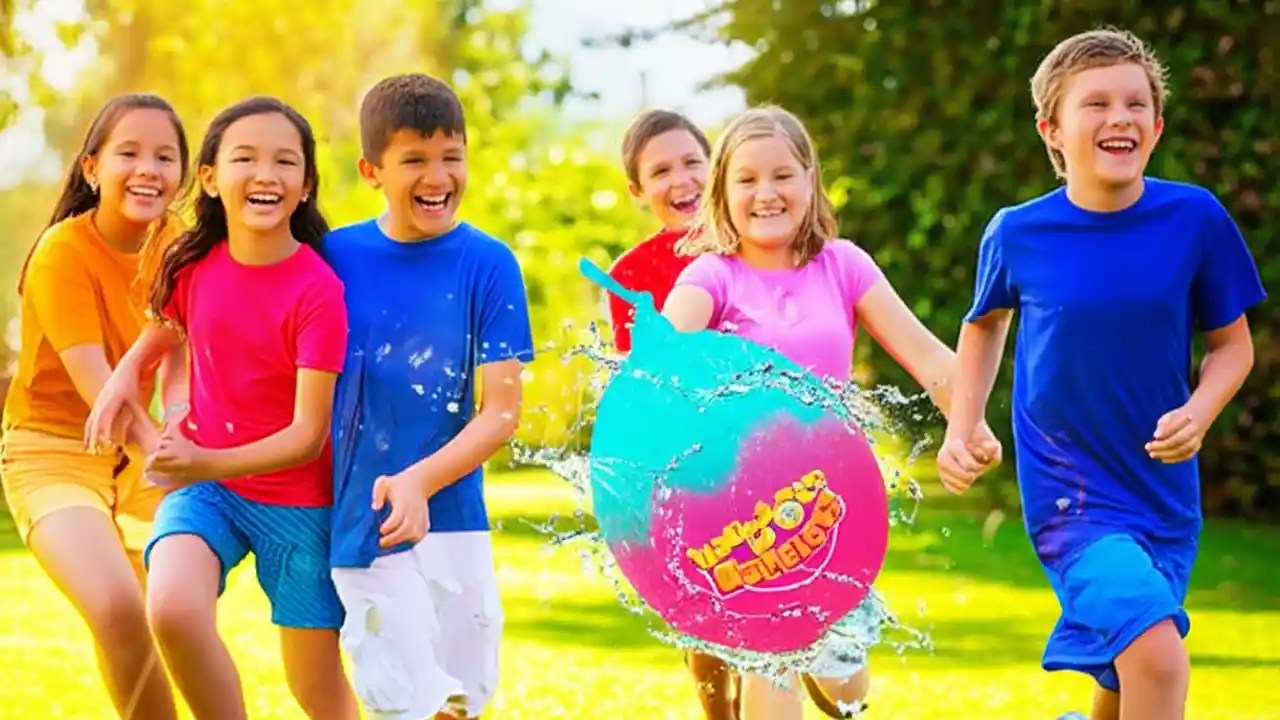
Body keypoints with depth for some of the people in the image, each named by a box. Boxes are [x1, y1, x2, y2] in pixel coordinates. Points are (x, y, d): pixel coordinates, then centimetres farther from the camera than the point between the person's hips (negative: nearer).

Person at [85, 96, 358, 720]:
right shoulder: (194, 265, -5)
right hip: (201, 483, 3)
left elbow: (308, 435, -21)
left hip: (296, 501, -3)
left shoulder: (318, 292, -19)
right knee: (172, 607, -29)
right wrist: (127, 371, -2)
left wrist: (206, 463, -34)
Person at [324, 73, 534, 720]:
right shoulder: (336, 255, 1)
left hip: (453, 519, 0)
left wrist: (420, 482, -20)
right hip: (361, 522, 0)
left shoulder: (488, 264, -3)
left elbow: (501, 412, -7)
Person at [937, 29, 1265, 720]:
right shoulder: (1018, 234, -9)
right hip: (1069, 493, -3)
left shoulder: (1196, 219, -8)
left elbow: (1232, 344, 3)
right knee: (1156, 655, -25)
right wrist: (961, 432, 5)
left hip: (1164, 492, 3)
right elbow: (985, 323, 13)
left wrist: (1199, 413, -16)